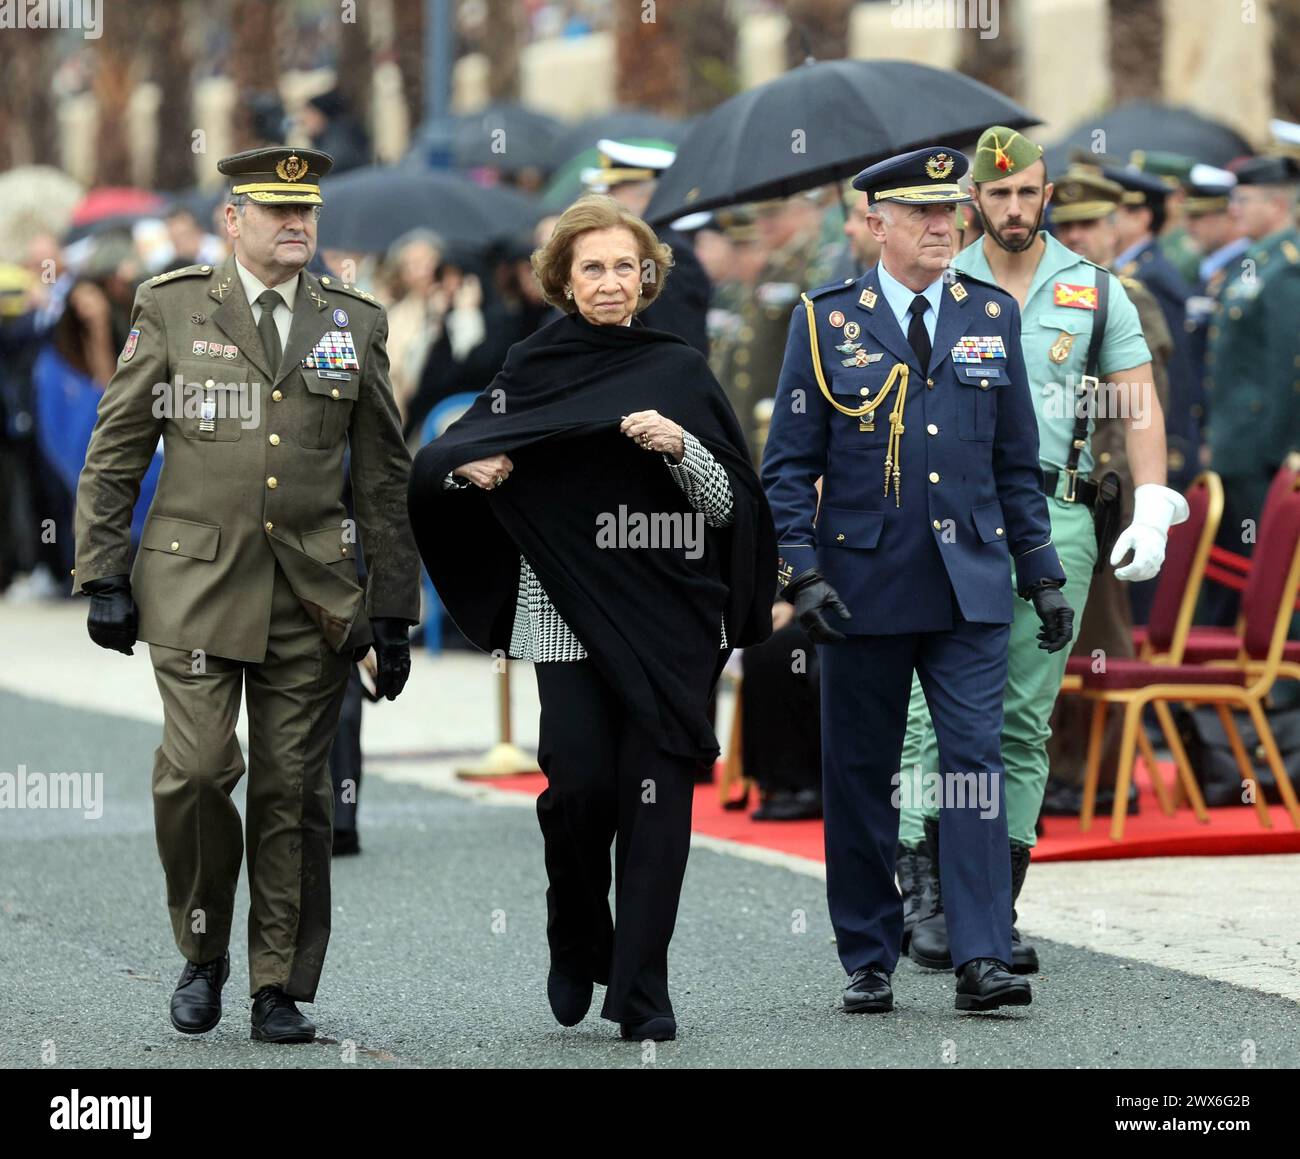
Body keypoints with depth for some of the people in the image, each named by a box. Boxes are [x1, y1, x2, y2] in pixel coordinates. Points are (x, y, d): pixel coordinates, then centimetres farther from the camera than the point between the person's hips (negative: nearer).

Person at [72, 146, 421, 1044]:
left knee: (294, 794, 1)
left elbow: (387, 480, 12)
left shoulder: (355, 324, 10)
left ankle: (282, 989, 11)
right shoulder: (172, 311, 5)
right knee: (196, 770, -13)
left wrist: (395, 614, 8)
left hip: (313, 598, 2)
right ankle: (204, 954, 10)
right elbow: (114, 455, 8)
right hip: (197, 582, -2)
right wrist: (104, 577, 1)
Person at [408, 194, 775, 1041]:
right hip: (568, 613, 0)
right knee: (579, 782, -11)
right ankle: (577, 945, 16)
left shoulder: (681, 371, 9)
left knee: (656, 797, -6)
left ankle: (643, 994, -1)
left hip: (669, 620, 0)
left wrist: (681, 446, -12)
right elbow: (439, 461, 14)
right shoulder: (531, 370, 10)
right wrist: (469, 466, -9)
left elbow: (730, 503, 6)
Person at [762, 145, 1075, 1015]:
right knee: (860, 777, 5)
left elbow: (1017, 462, 13)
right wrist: (801, 575, -9)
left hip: (969, 585, 1)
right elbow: (789, 464, 1)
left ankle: (983, 959, -9)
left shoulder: (992, 317, 9)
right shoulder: (826, 321, 1)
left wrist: (1044, 574, 9)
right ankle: (869, 961, 15)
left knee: (976, 760, -8)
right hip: (864, 586, -1)